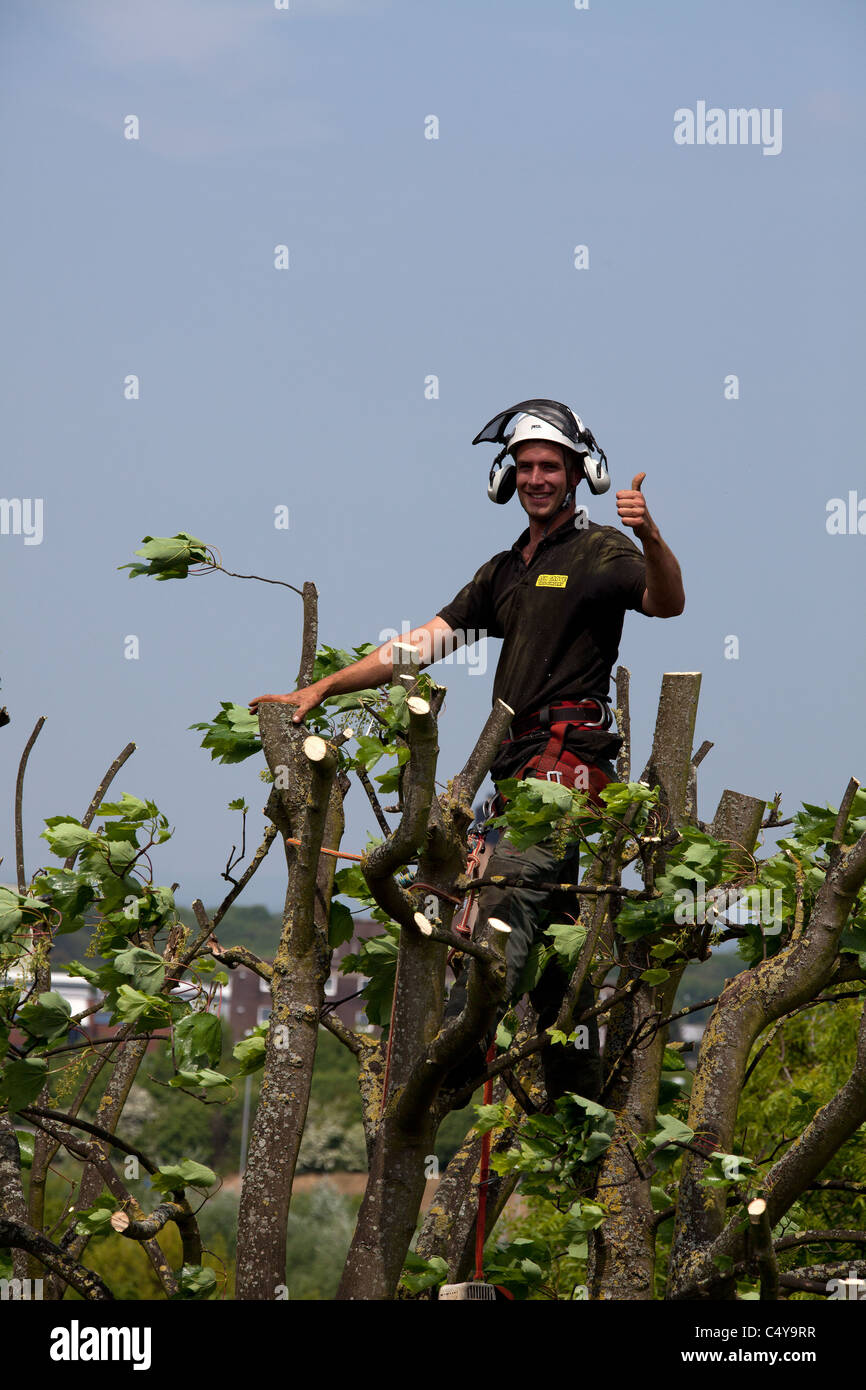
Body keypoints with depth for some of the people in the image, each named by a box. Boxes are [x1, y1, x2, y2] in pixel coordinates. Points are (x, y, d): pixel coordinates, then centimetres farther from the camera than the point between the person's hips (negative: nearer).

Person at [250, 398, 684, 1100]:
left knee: (510, 890, -25)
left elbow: (667, 602, -18)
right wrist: (321, 688, 14)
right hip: (521, 761, 8)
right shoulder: (505, 570, 24)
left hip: (570, 756, -8)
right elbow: (425, 641, 21)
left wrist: (651, 536, -38)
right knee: (550, 934, 7)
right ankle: (579, 1105, 9)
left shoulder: (600, 550, 1)